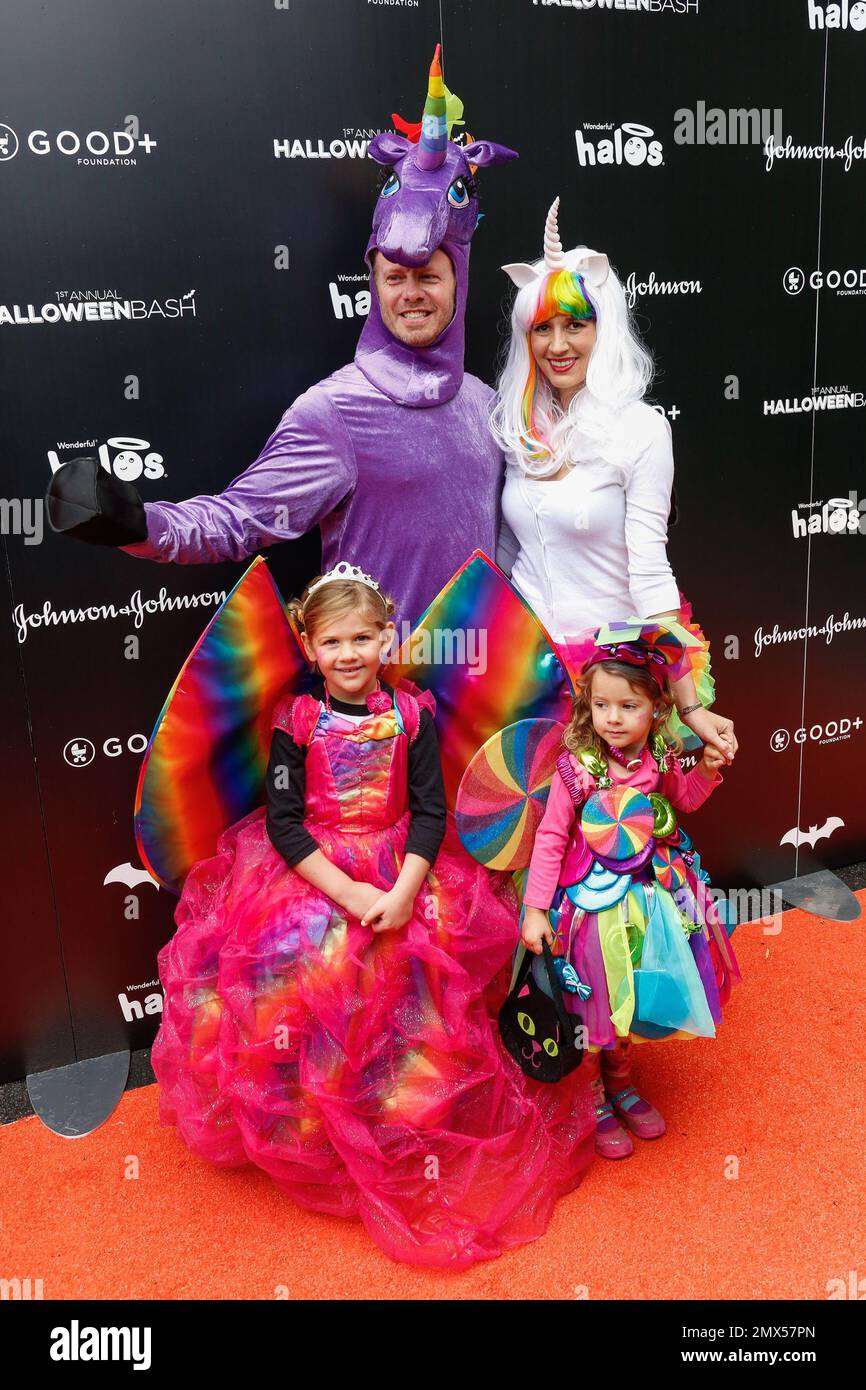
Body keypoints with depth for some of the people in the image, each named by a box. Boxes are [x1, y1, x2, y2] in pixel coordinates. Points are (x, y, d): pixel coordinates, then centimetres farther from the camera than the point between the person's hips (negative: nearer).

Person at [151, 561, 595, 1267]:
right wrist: (349, 893, -17)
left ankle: (417, 1147, 10)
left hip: (402, 866, 1)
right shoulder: (296, 720, -4)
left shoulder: (412, 712, -1)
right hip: (311, 871, 0)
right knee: (304, 972, -17)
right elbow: (283, 820, -7)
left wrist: (404, 890, -17)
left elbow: (430, 809, -2)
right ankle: (322, 1135, 9)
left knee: (422, 973, -13)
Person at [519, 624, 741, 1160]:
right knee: (594, 1006, 9)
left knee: (637, 1001, 19)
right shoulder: (578, 768, -21)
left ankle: (622, 1084, 43)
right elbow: (551, 838, -16)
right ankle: (593, 1102, 31)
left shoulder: (660, 759, -7)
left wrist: (708, 770, -5)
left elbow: (682, 800, 15)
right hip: (596, 905, -5)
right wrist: (535, 909, -18)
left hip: (652, 901, 5)